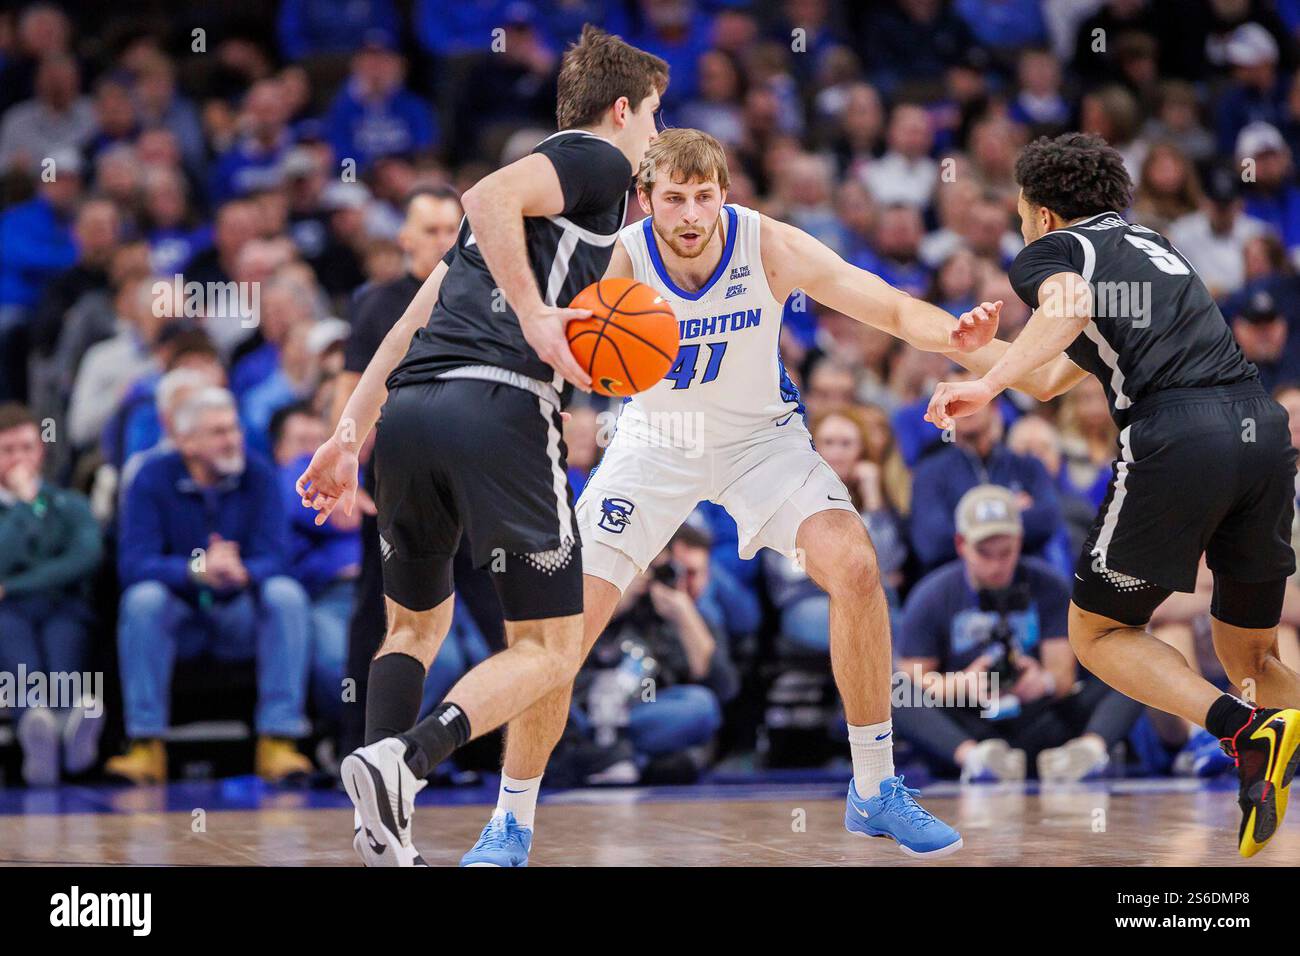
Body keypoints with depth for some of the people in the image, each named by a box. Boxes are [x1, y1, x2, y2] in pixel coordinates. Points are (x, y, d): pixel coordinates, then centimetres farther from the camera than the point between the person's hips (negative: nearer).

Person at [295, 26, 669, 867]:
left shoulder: (547, 175, 31)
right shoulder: (598, 160, 9)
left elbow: (416, 318, 26)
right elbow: (488, 196, -12)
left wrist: (349, 437, 23)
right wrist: (534, 316, -14)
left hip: (407, 414, 8)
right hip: (500, 405, -8)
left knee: (416, 623, 23)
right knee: (550, 647, 1)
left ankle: (382, 825, 5)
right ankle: (404, 759, -22)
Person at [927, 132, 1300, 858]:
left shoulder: (1049, 251, 10)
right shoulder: (1151, 241, 32)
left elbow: (1071, 304, -16)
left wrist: (989, 384, -19)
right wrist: (988, 352, 53)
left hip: (1177, 440, -6)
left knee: (1098, 633, 11)